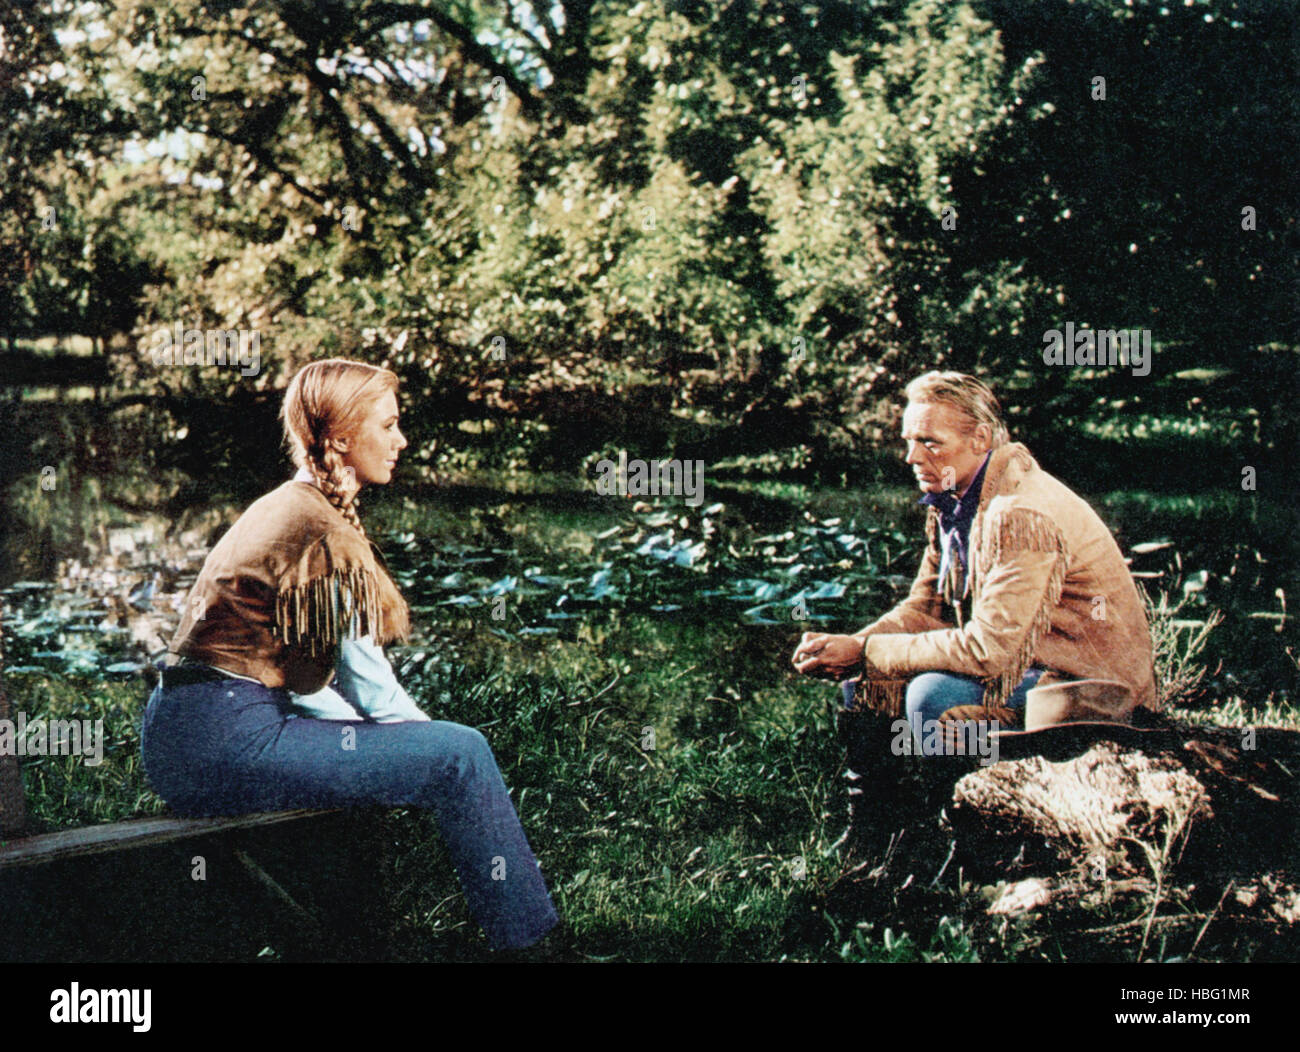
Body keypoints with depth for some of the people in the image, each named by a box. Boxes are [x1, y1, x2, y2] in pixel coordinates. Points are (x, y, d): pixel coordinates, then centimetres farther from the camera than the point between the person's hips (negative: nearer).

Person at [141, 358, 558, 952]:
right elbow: (369, 686, -10)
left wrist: (423, 732, 10)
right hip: (228, 745, -10)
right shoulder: (322, 530, -13)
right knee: (461, 755, -9)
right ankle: (526, 940, 2)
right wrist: (432, 737, 8)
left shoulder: (285, 507, 16)